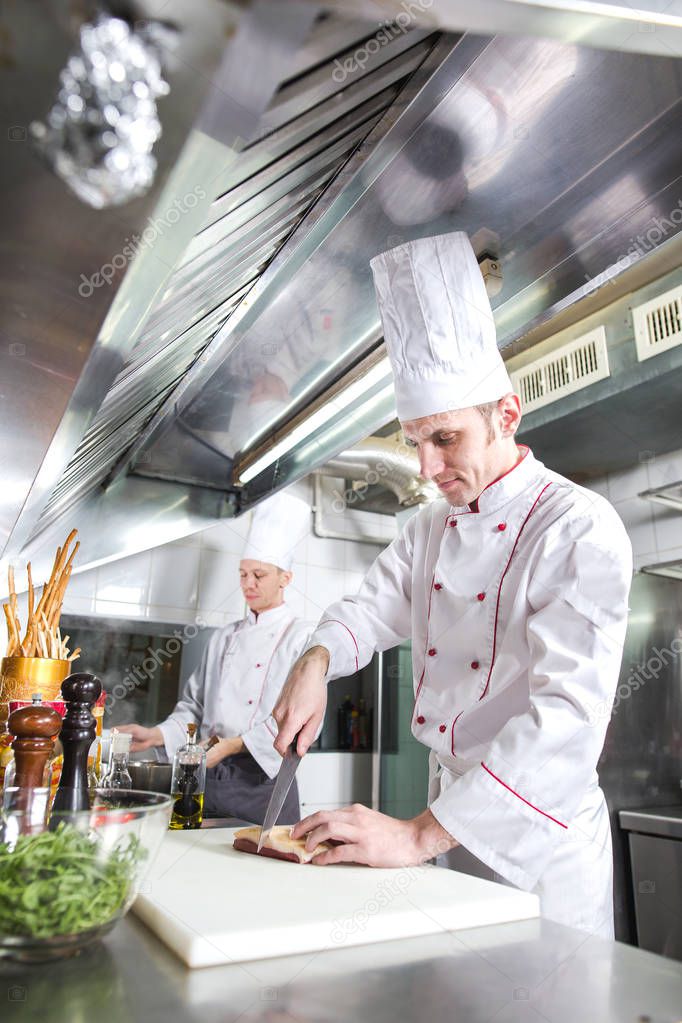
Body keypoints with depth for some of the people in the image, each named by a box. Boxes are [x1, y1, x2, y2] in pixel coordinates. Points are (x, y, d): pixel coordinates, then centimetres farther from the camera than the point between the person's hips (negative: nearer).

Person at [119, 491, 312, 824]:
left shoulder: (302, 636, -7)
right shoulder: (223, 638, 12)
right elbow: (194, 707, 16)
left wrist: (231, 745, -19)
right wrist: (156, 735, 0)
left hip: (263, 782, -5)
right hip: (208, 779, 5)